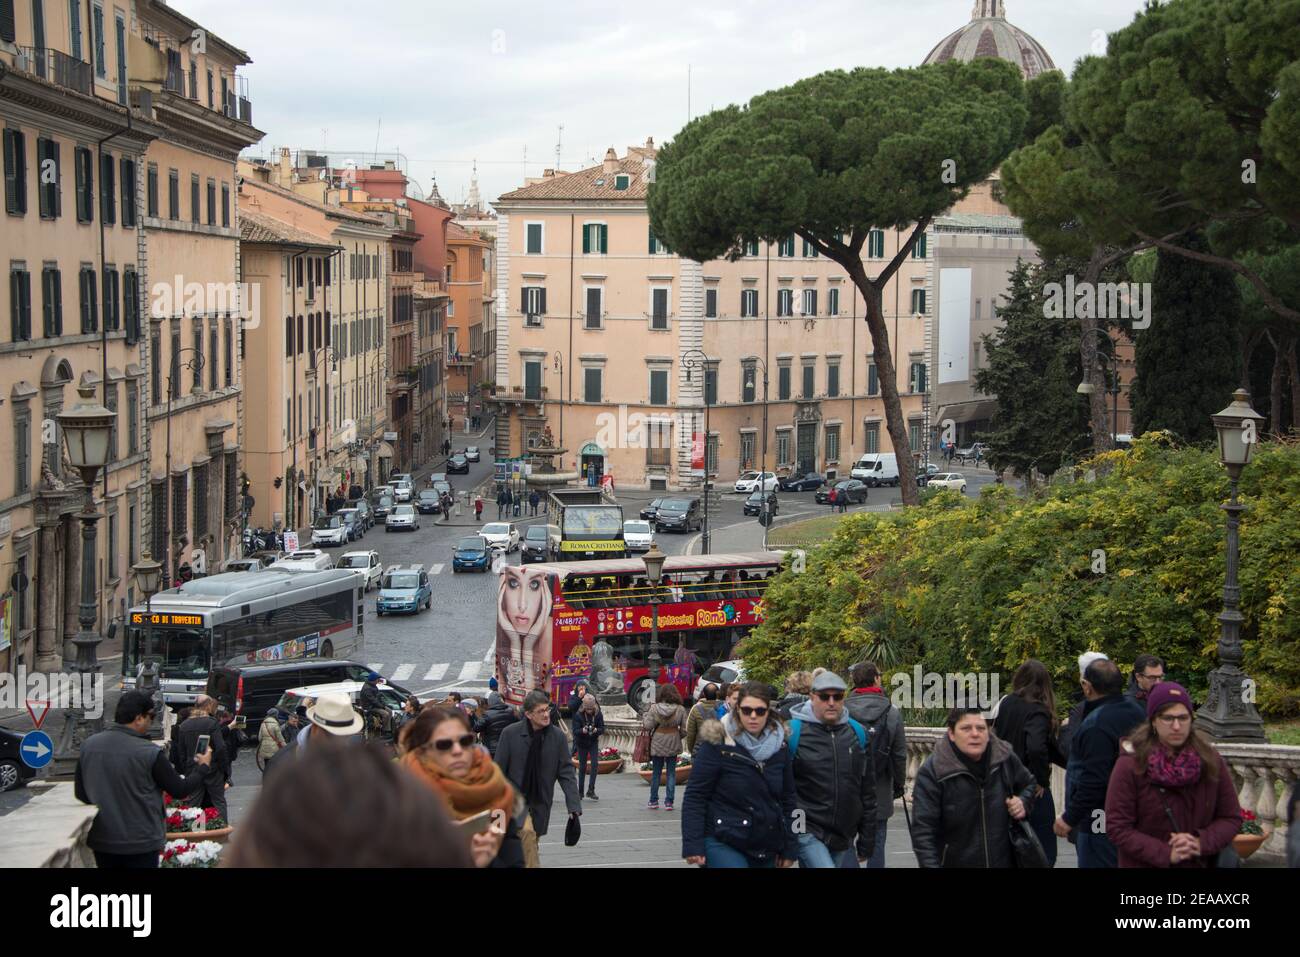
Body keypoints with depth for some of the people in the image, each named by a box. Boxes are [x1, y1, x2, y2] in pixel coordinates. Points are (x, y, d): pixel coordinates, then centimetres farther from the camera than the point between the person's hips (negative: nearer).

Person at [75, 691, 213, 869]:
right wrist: (203, 767, 10)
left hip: (101, 841, 5)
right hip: (141, 844, -5)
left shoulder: (88, 745, -2)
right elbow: (180, 790, -8)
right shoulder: (150, 752, -17)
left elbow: (79, 794, 7)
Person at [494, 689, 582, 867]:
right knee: (527, 832, -26)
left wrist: (574, 805, -11)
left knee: (529, 844, 9)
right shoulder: (510, 734, -9)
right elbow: (499, 771, -3)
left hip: (540, 802, 3)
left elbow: (566, 772, -2)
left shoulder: (557, 736, -4)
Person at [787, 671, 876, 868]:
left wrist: (866, 843, 13)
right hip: (809, 834, -5)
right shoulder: (794, 732, -5)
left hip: (845, 838, 5)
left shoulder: (858, 733, 9)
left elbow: (868, 793, 14)